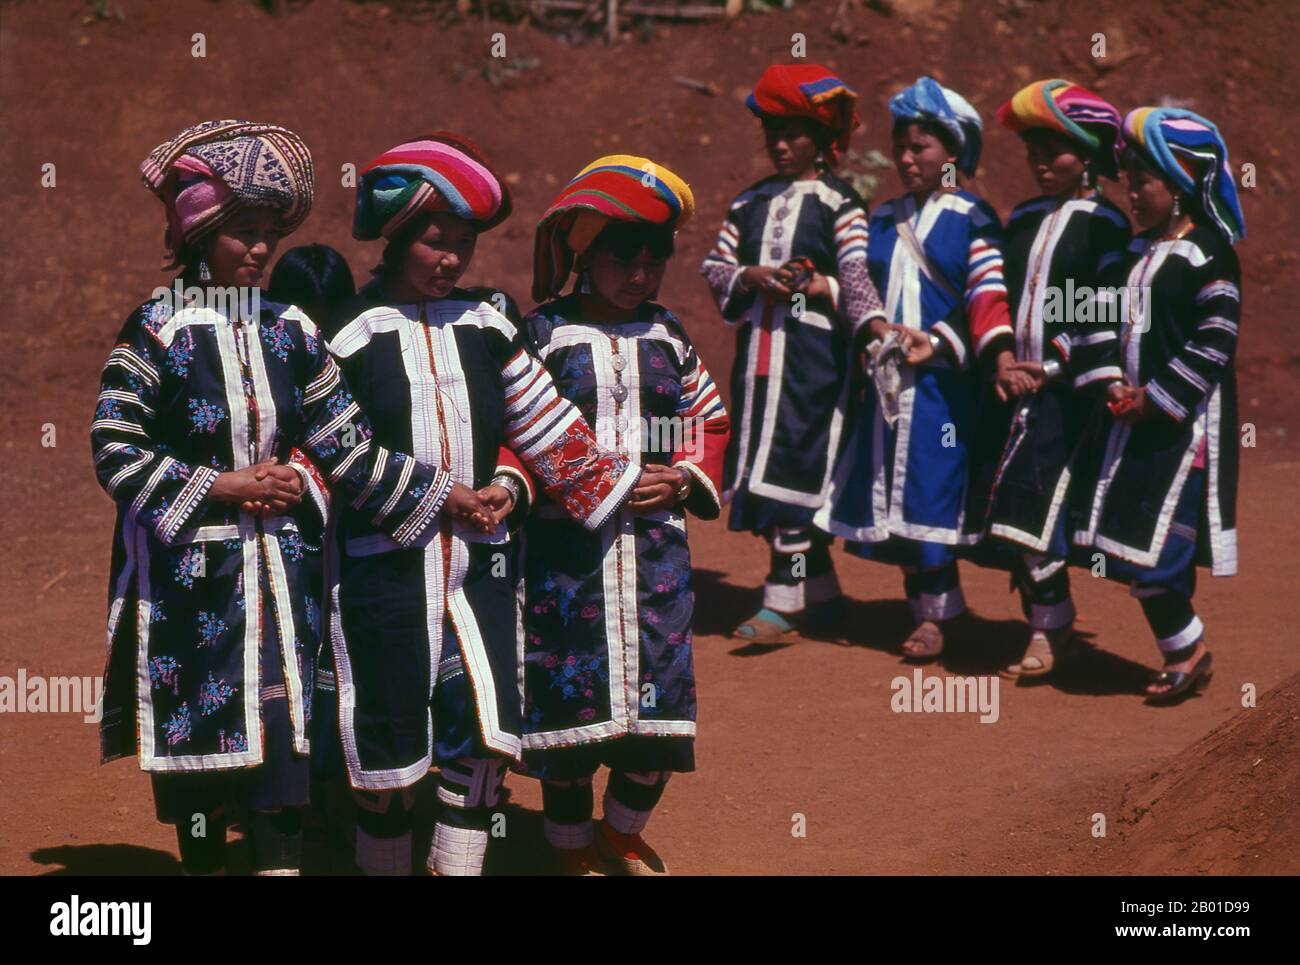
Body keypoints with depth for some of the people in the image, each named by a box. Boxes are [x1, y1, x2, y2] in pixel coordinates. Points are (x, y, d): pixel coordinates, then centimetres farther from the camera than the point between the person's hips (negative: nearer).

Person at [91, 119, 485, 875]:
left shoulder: (290, 333, 5)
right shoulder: (157, 333, -8)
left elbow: (346, 447, 9)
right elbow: (115, 454, -12)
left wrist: (442, 495, 6)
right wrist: (225, 486, -15)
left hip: (278, 573, 3)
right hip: (190, 576, -3)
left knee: (283, 730, -3)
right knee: (199, 737, 6)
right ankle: (203, 860, 22)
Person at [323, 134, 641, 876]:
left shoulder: (489, 325, 9)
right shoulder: (352, 333, -1)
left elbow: (541, 426, 15)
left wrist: (511, 488, 2)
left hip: (481, 563, 3)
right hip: (383, 566, -3)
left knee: (484, 742, -4)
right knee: (387, 757, 3)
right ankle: (385, 865, 21)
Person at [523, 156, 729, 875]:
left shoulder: (669, 338, 11)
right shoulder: (541, 335, -3)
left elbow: (710, 419, 17)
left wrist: (685, 478, -3)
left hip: (656, 542, 4)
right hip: (566, 541, -4)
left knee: (661, 698, 4)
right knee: (569, 700, 1)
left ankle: (622, 837, 26)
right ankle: (573, 850, 18)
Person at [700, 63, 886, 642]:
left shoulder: (840, 207, -1)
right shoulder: (748, 204, 16)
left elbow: (858, 279, -8)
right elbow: (714, 266, 12)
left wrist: (820, 286, -28)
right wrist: (750, 277, -7)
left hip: (814, 357, -6)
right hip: (757, 352, 6)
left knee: (794, 474, -10)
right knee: (763, 478, 8)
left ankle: (783, 601, -6)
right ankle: (820, 594, 20)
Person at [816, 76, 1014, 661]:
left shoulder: (971, 222, -3)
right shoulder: (884, 221, 16)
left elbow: (988, 296, -11)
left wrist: (940, 341, -23)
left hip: (942, 379, -6)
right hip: (887, 378, 6)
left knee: (932, 495, -8)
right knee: (892, 498, 6)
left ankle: (935, 617, 1)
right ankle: (926, 606, 17)